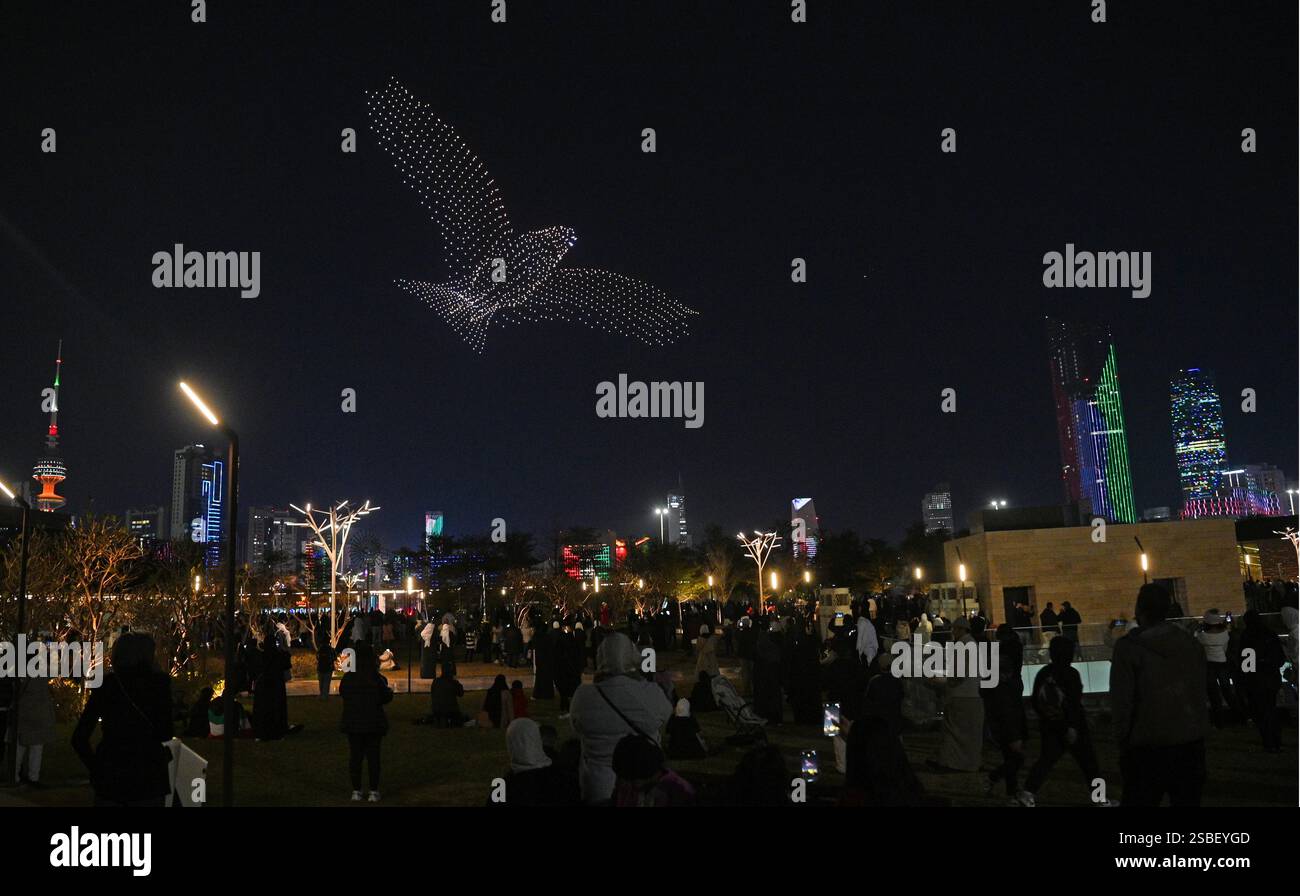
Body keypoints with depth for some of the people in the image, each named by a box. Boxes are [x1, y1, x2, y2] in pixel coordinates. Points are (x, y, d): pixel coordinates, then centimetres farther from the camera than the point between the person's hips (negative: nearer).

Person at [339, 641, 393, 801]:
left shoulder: (348, 677, -9)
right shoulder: (378, 678, -15)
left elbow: (341, 693, 9)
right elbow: (386, 697, -4)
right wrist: (390, 690, 17)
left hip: (353, 723, 2)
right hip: (374, 722, -2)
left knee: (355, 756, 10)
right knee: (373, 756, 7)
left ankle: (356, 791, 13)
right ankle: (374, 791, 9)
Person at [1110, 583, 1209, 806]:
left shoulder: (1128, 647, -11)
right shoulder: (1191, 643, 5)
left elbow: (1121, 701, -11)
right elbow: (1201, 694, 11)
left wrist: (1123, 742, 0)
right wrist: (1199, 729, 18)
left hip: (1148, 748, -4)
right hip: (1191, 743, 5)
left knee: (1139, 800, 5)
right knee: (1188, 800, 13)